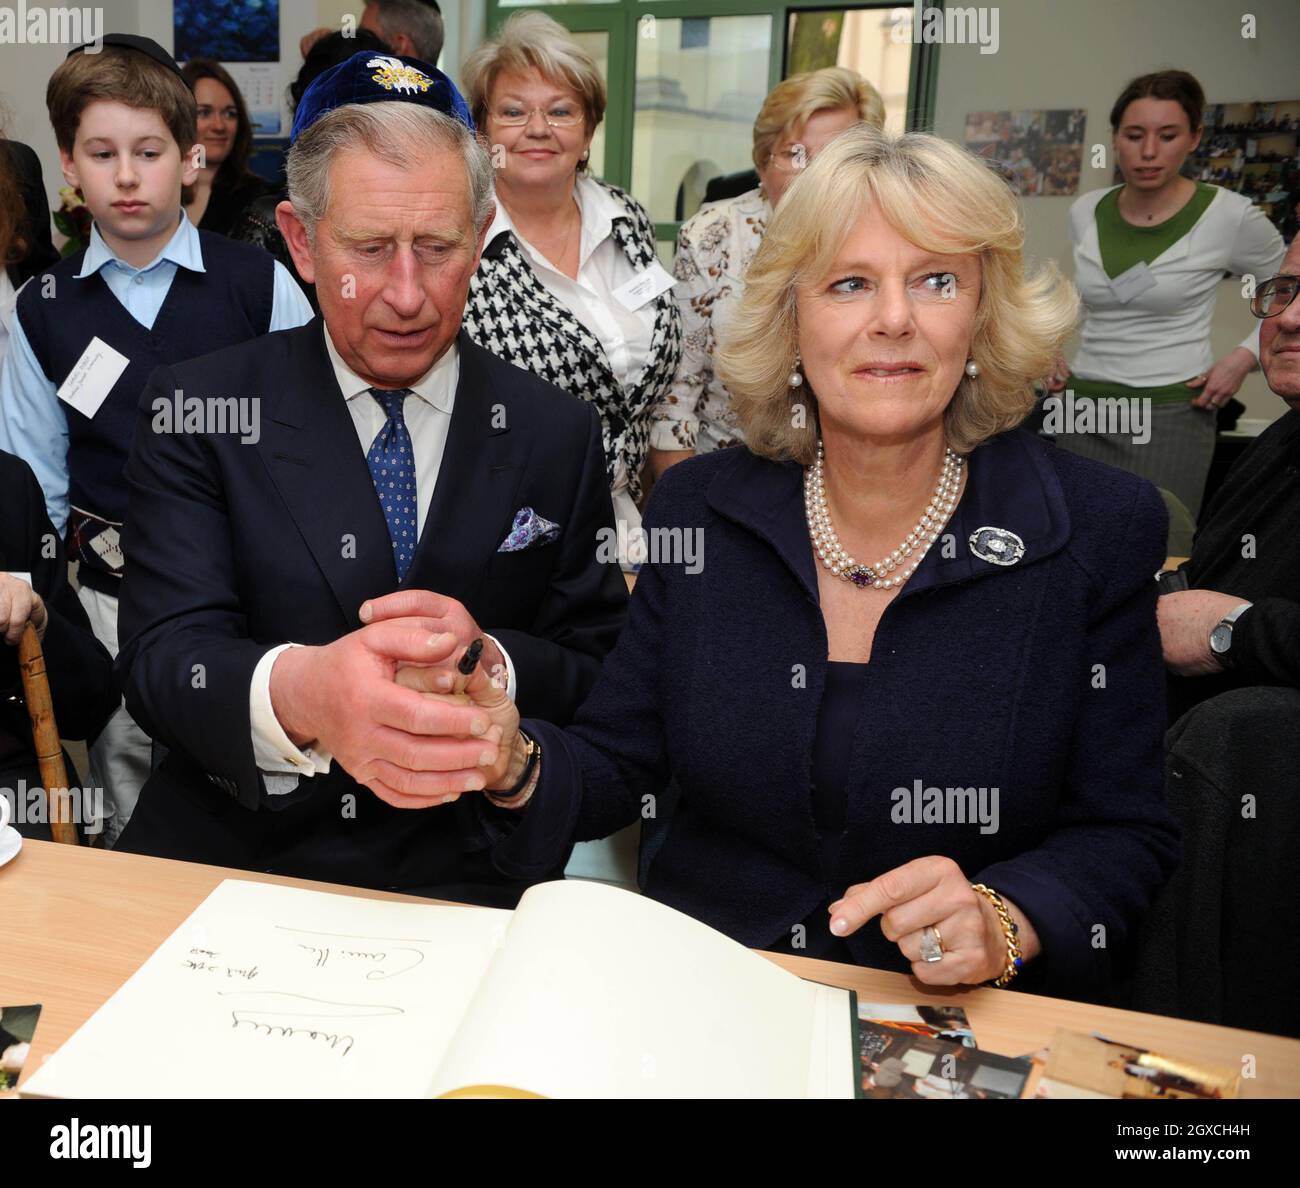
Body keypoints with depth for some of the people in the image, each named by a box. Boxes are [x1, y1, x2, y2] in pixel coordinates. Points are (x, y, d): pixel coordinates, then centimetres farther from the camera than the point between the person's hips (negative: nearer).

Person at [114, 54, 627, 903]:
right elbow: (164, 655, -10)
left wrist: (492, 663, -18)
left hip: (466, 880, 1)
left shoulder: (556, 436, 3)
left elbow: (605, 679, 4)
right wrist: (296, 693, -32)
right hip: (226, 863, 0)